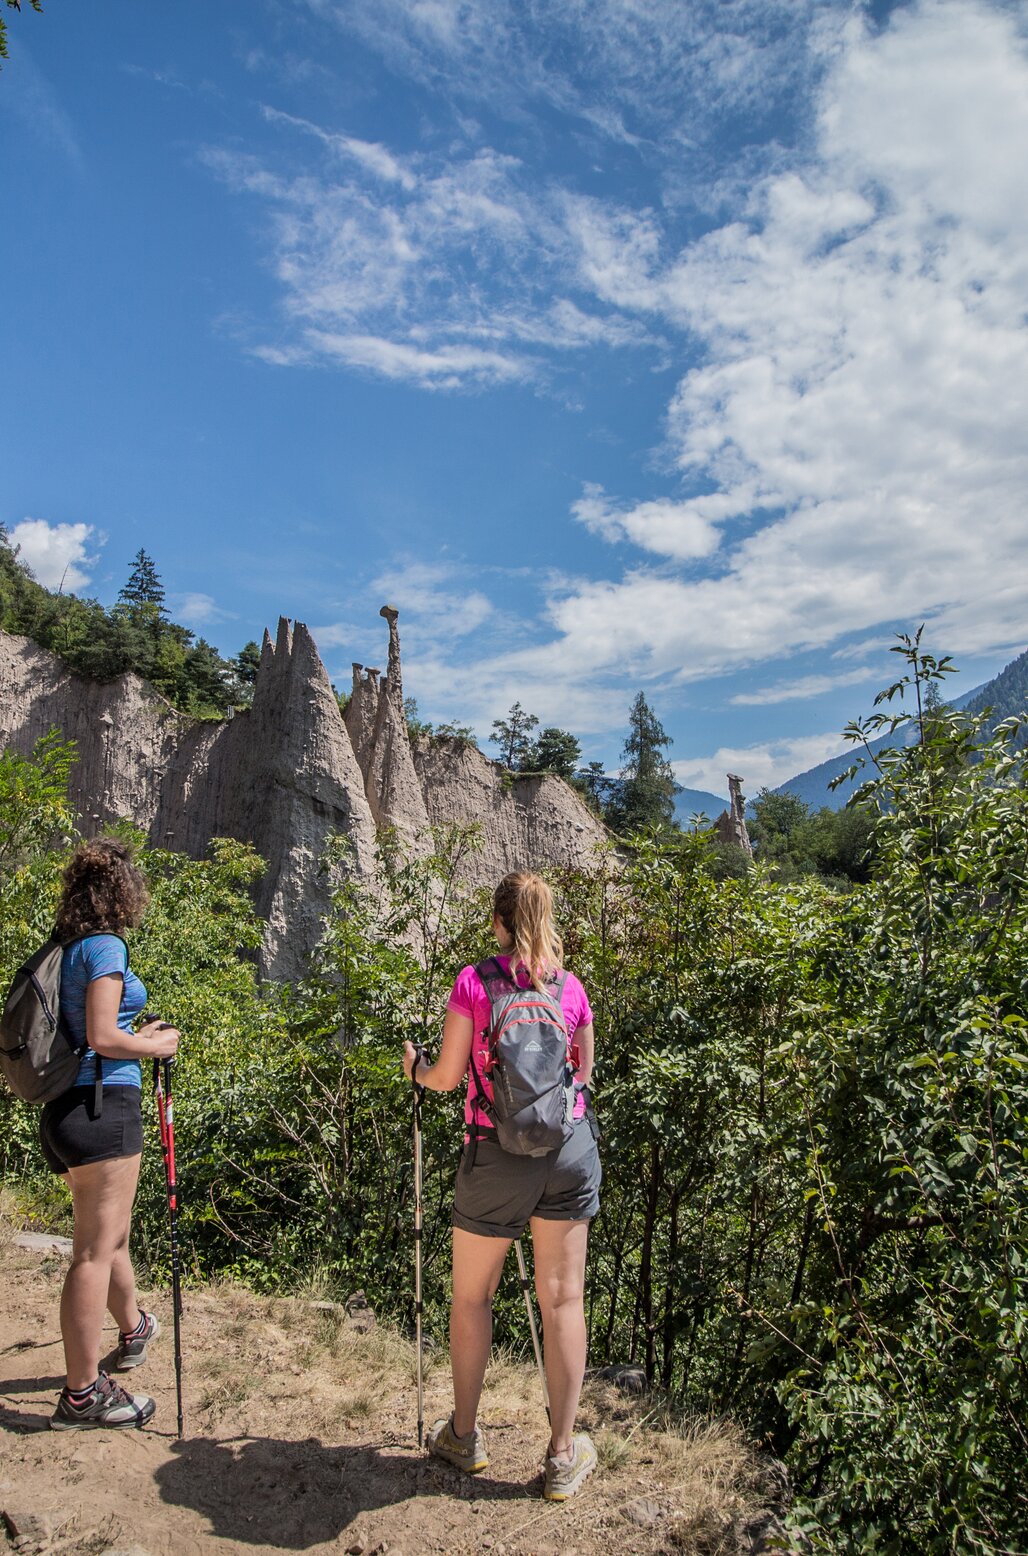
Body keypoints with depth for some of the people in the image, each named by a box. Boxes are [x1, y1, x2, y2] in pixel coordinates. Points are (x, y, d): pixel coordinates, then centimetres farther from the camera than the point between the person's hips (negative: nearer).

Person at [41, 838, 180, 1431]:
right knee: (96, 1250, 0)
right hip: (102, 1105, -9)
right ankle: (83, 1393, 10)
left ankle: (134, 1329, 46)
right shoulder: (106, 946, -14)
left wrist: (135, 1035, 20)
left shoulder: (67, 948, 12)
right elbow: (101, 1038, -19)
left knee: (113, 1232, 26)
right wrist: (157, 1047, -4)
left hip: (64, 1107, 9)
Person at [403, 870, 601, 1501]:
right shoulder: (572, 987, -1)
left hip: (497, 1157, -2)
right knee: (563, 1298, 11)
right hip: (571, 1148, 3)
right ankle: (565, 1455, 21)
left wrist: (415, 1067, 15)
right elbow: (584, 1074, 10)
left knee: (472, 1297, 17)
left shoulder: (474, 982, -9)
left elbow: (446, 1077, -6)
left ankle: (464, 1436, 33)